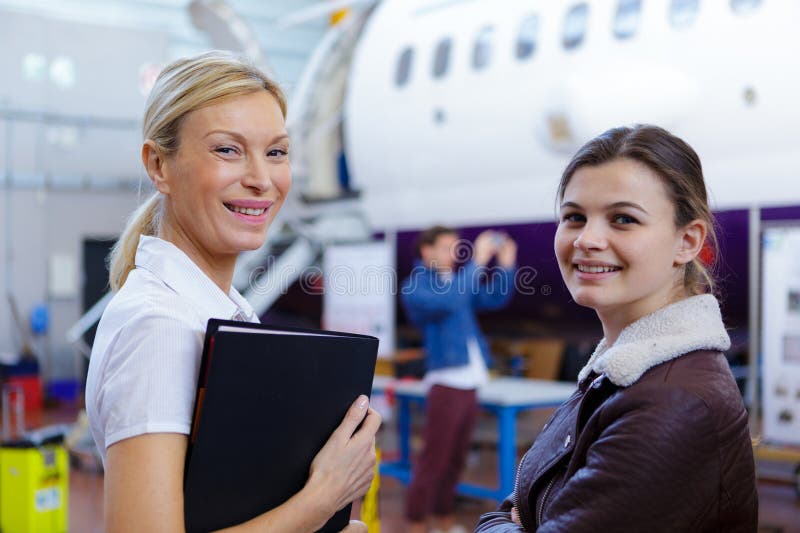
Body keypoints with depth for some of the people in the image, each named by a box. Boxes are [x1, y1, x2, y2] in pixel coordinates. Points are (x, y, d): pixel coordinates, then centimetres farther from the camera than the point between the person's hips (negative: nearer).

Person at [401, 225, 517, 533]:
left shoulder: (456, 279, 16)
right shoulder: (415, 288, -7)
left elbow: (495, 299, 17)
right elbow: (447, 301, -25)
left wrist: (505, 265, 2)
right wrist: (477, 262, -23)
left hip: (469, 382, 8)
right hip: (446, 383, -8)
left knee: (456, 459, 14)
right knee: (434, 459, -6)